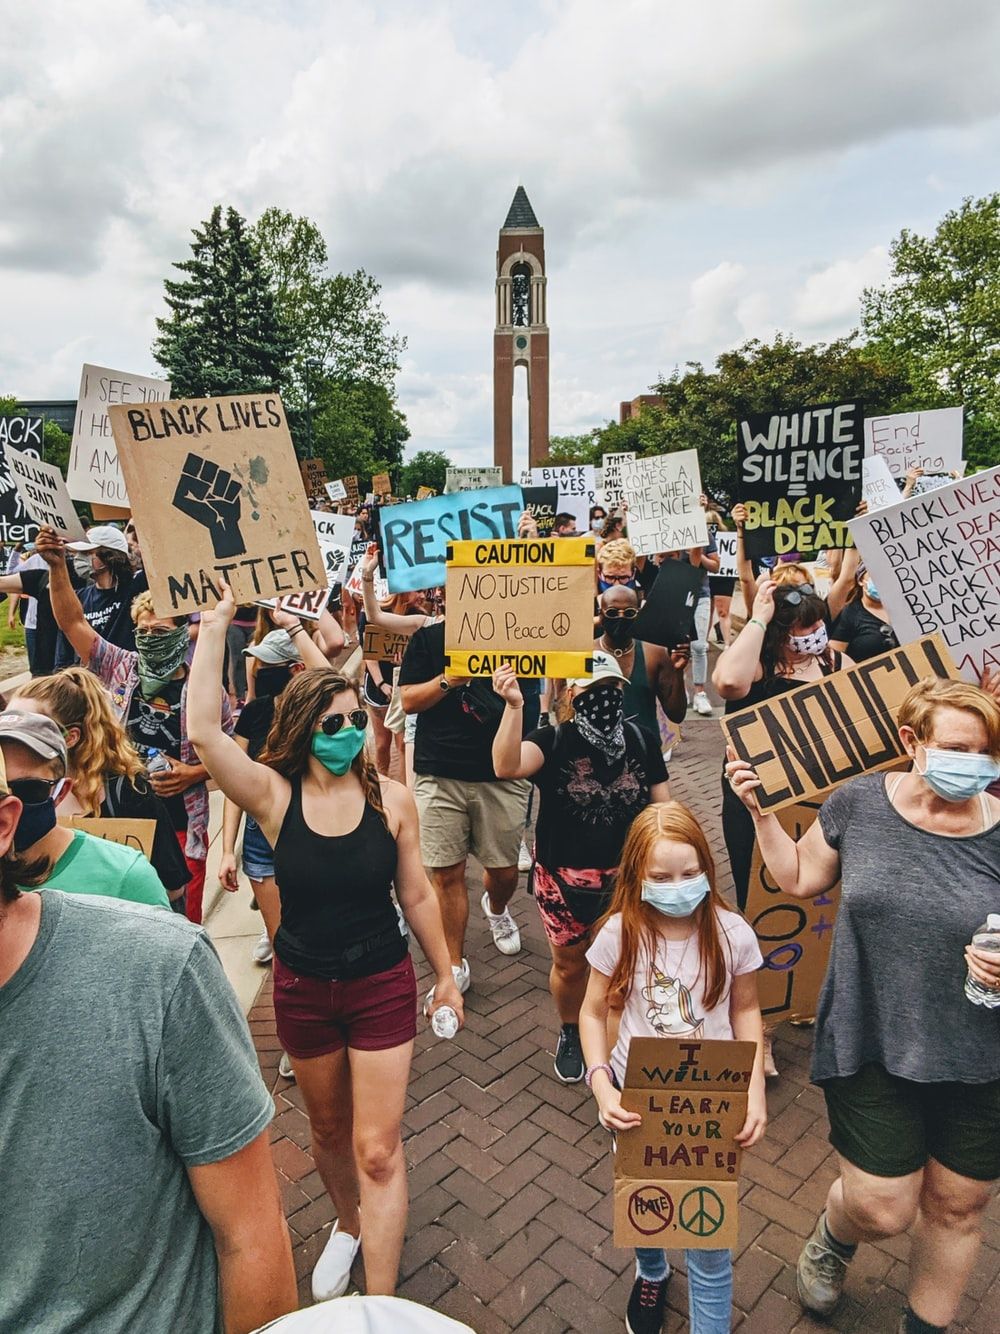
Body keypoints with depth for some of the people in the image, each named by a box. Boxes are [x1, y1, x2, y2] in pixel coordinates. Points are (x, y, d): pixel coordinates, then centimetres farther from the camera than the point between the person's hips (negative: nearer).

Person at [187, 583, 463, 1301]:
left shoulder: (392, 798, -14)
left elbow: (417, 895, -3)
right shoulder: (274, 796, -15)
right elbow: (204, 730, -31)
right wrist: (216, 624, -30)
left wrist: (446, 975, 5)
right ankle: (348, 1223, 54)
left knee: (377, 1149, 2)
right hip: (302, 989, 2)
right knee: (328, 1127, 24)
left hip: (382, 984, -1)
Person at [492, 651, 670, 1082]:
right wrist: (513, 706, -44)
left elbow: (660, 804, 5)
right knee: (569, 964, 16)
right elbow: (507, 766, -33)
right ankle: (570, 1034, 43)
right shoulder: (554, 742, -13)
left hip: (626, 876, 2)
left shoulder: (642, 740, -2)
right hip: (563, 877, -1)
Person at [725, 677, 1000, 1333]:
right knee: (883, 1210, 6)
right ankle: (834, 1237, 44)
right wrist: (759, 808, -6)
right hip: (870, 1044, -1)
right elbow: (800, 879, 4)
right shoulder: (859, 802, -11)